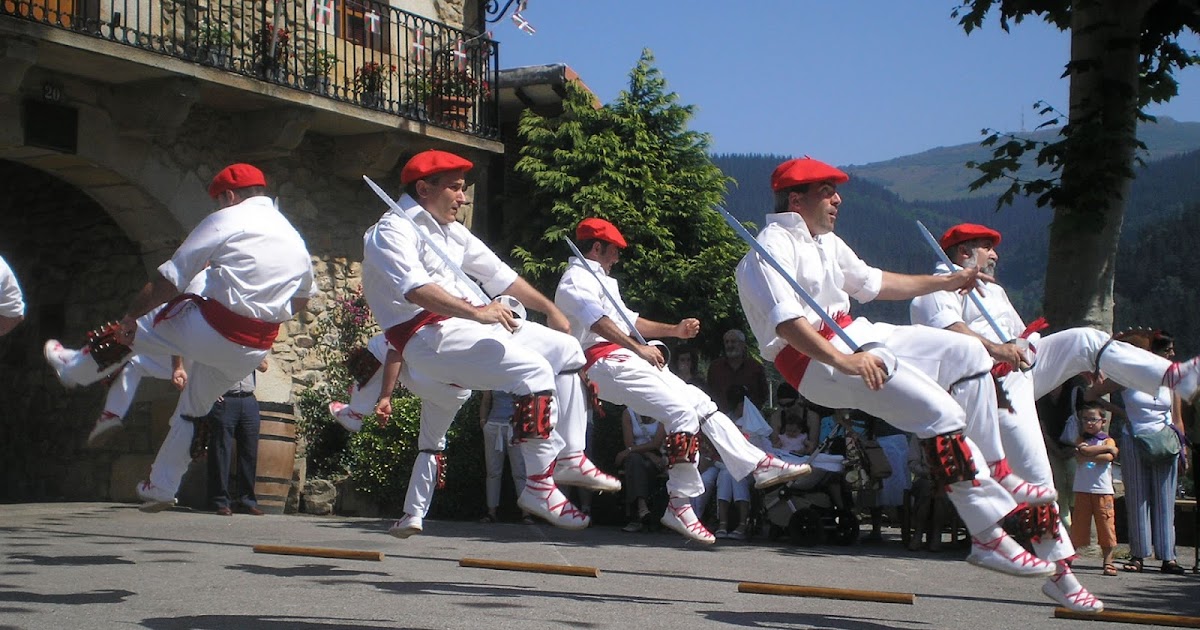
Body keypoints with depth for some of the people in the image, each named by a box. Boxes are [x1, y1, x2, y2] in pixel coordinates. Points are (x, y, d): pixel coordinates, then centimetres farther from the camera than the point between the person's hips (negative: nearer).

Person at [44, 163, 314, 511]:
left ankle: (74, 364, 42)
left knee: (133, 330, 21)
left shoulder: (225, 221, -6)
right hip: (255, 349, 6)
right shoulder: (295, 239, 14)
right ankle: (161, 488, 33)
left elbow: (170, 278, -6)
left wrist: (133, 313, 4)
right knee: (195, 407, 25)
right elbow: (301, 300, 25)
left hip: (210, 331, -6)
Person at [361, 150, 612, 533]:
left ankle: (570, 458, 7)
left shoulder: (451, 232, 20)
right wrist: (476, 312, -39)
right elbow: (414, 288, -28)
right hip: (427, 335, -10)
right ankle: (539, 485, -21)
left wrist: (550, 310, 22)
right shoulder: (393, 231, -10)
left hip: (470, 322, 10)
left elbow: (499, 274, 24)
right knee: (534, 371, -26)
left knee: (566, 350, 9)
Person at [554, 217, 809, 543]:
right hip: (604, 361, -10)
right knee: (681, 413, -22)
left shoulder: (602, 280, 29)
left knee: (699, 402, 4)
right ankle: (679, 505, -20)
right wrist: (637, 348, -32)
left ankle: (758, 464, 4)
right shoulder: (576, 278, -4)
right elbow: (597, 321, -21)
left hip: (627, 359, 10)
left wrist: (673, 330, 23)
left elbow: (627, 320, 31)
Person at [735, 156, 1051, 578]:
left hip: (857, 337, 11)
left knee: (966, 353, 9)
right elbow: (784, 320, -28)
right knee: (940, 413, -22)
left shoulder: (826, 242, 18)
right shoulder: (774, 246, -13)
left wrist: (942, 283, 30)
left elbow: (872, 283, 31)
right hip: (816, 360, -11)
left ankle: (990, 471, 4)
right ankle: (989, 536, -19)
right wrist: (843, 361, -40)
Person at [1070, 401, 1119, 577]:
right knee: (1078, 525, 1)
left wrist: (1087, 454, -9)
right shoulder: (1081, 440, 12)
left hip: (1103, 490, -1)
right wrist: (1107, 447, -9)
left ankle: (1108, 562, 5)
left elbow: (1108, 458, -12)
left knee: (1106, 526, -2)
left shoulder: (1108, 440, 8)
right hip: (1082, 489, 1)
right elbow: (1080, 455, -10)